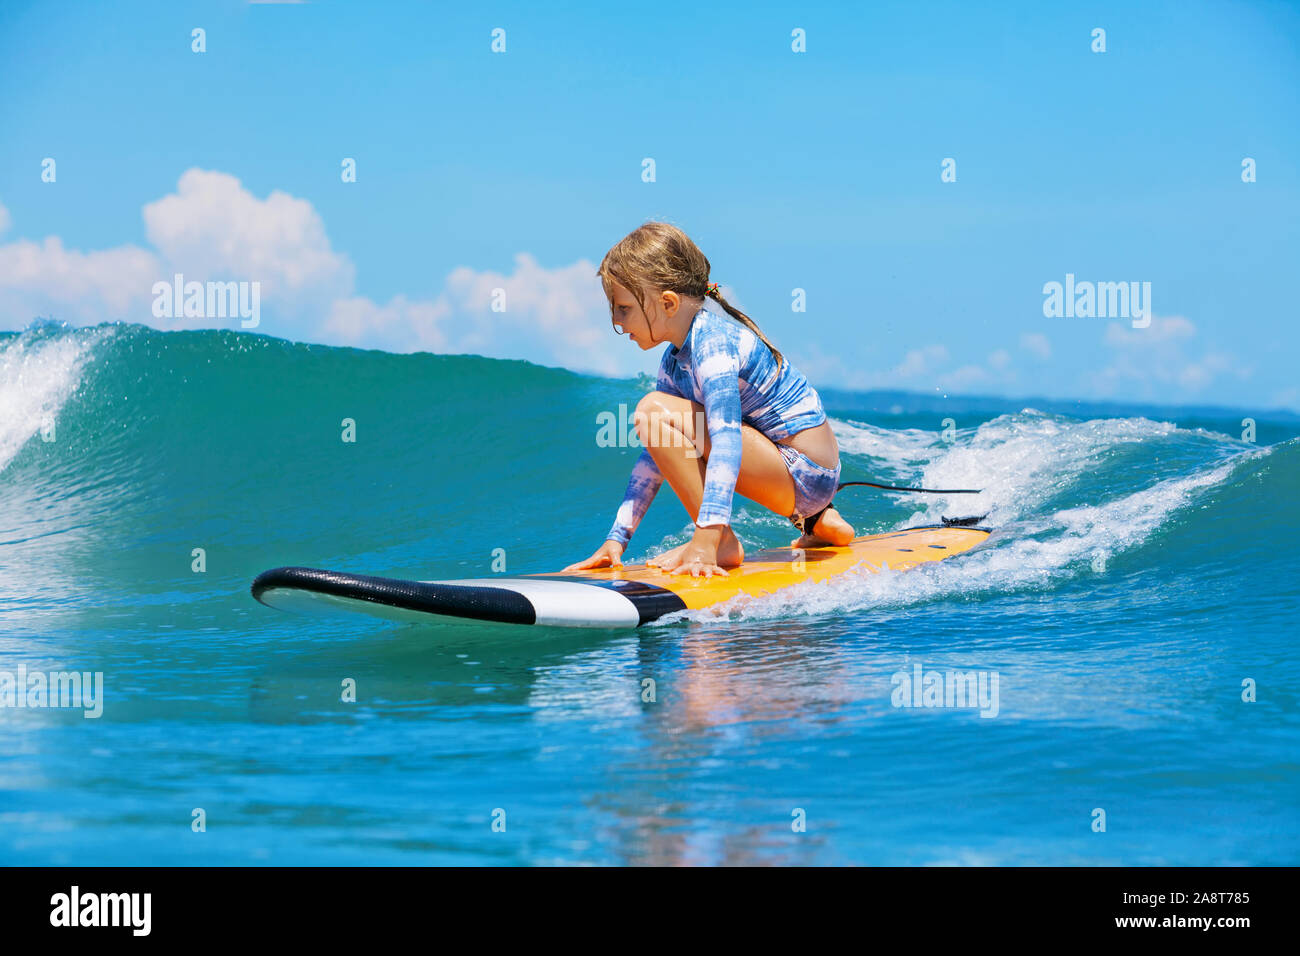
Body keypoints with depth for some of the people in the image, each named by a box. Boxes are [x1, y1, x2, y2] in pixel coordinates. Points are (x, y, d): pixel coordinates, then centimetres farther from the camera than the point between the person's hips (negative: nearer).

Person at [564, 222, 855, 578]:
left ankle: (723, 543, -14)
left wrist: (706, 541, -37)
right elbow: (655, 456, 12)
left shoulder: (712, 342, -18)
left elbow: (726, 441, -29)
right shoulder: (675, 361, 10)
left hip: (803, 477, -9)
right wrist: (615, 540, 7)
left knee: (655, 410, -18)